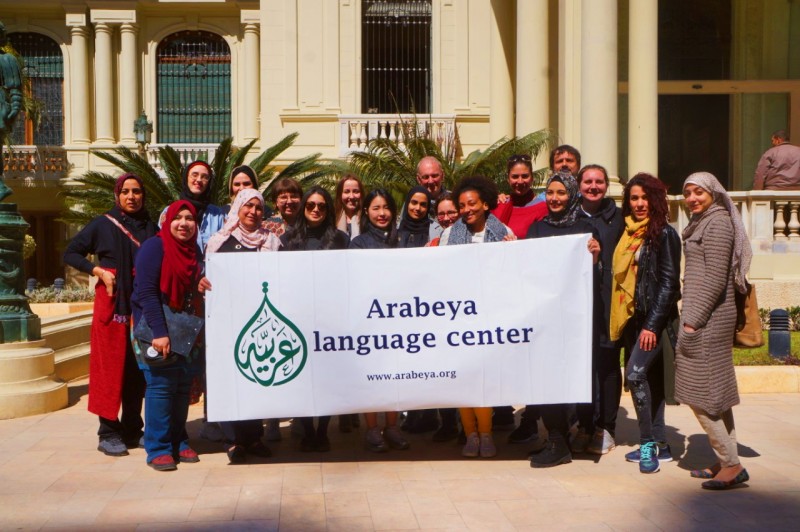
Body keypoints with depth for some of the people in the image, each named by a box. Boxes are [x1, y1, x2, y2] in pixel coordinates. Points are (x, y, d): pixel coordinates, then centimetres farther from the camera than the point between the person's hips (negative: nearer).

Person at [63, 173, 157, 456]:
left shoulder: (151, 228, 11)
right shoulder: (103, 224, 3)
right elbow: (71, 253, 6)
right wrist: (98, 270, -8)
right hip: (111, 305, -3)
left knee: (138, 369, 6)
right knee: (110, 367, -3)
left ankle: (133, 429, 16)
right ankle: (108, 433, 3)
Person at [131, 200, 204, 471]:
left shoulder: (194, 251, 12)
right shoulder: (155, 247, -8)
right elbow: (146, 292, -15)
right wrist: (159, 332, -20)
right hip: (158, 328, -6)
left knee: (183, 385, 6)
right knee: (161, 384, -7)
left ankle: (179, 442, 18)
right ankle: (158, 449, 2)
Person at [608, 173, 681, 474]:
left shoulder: (664, 234, -7)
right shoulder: (629, 233, 13)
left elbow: (669, 282, -11)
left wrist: (652, 325, -16)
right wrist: (619, 319, 7)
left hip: (655, 317, -7)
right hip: (632, 317, 7)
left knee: (636, 373, -18)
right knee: (650, 378, 10)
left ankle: (649, 443, -8)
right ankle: (659, 445, 18)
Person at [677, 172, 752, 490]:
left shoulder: (718, 222, -10)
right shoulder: (702, 223, 19)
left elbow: (715, 277, -17)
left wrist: (693, 321, -19)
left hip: (707, 319, -10)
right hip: (702, 316, 10)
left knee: (700, 395, -7)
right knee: (716, 392, 11)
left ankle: (732, 466, -2)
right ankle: (726, 461, 17)